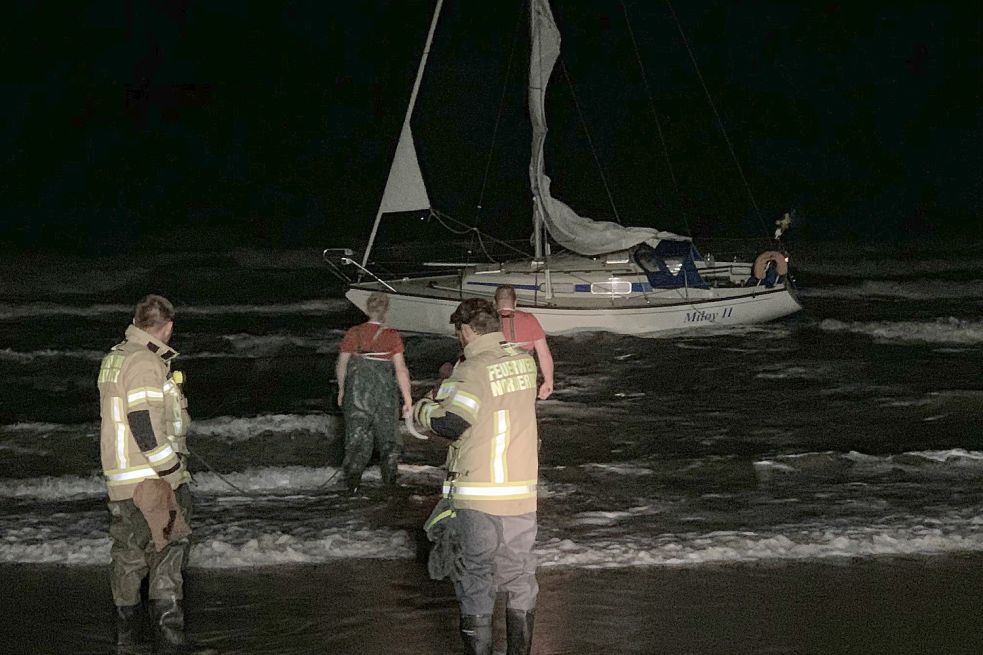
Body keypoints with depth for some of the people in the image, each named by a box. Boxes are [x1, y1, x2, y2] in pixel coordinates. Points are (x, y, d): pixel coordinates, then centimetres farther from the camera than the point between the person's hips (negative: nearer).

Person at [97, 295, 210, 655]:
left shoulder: (114, 357, 13)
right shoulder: (146, 363, -17)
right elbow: (145, 426, -23)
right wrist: (174, 472, -17)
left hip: (119, 481, 9)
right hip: (152, 478, -9)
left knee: (128, 555, 16)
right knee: (167, 556, -5)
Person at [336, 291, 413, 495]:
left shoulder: (354, 334, -1)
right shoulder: (392, 336, -7)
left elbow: (341, 365, 3)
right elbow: (400, 368, -12)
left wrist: (341, 389, 18)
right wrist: (408, 399, -9)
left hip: (356, 390, 1)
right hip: (384, 392, -1)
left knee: (357, 435, 5)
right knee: (388, 435, 16)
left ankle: (353, 474, -13)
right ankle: (389, 477, 20)